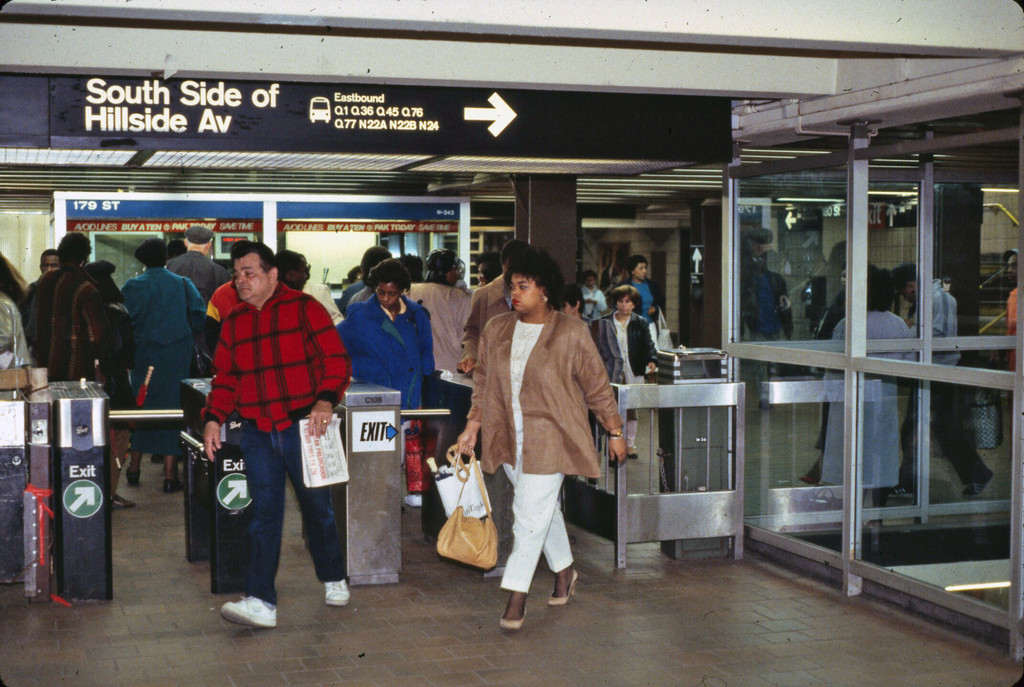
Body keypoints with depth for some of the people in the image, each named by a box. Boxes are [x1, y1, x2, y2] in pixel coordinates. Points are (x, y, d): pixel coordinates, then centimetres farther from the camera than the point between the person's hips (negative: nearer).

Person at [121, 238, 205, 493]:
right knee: (172, 407, 2)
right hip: (177, 355, 0)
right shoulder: (183, 284, 1)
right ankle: (170, 474, -1)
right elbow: (200, 318, -3)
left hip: (144, 355, 0)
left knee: (140, 405, 14)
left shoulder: (132, 287, -1)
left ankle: (134, 467, 20)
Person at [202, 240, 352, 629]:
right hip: (257, 433, 3)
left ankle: (333, 580, 30)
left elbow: (336, 359, -7)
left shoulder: (303, 308, -3)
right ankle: (261, 601, -7)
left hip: (303, 427, -3)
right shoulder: (234, 322, 13)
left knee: (317, 508, 8)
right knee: (264, 513, -4)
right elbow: (225, 378, 17)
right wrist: (213, 417, 1)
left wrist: (326, 400, -22)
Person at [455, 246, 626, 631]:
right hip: (509, 437, 5)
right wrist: (473, 425, 7)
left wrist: (614, 432, 2)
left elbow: (596, 386, -1)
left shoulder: (570, 333, -6)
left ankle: (516, 596, -6)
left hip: (549, 437, -5)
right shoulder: (496, 331, 6)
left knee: (532, 512, -9)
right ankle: (564, 572, 35)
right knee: (544, 507, 16)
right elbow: (483, 382, 14)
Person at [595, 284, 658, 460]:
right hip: (612, 371, -1)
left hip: (634, 372, 1)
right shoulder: (605, 322, 6)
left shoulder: (640, 323, 7)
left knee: (631, 408, 5)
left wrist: (652, 360, -19)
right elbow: (600, 346, 7)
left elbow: (648, 344, 0)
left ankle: (630, 444, 16)